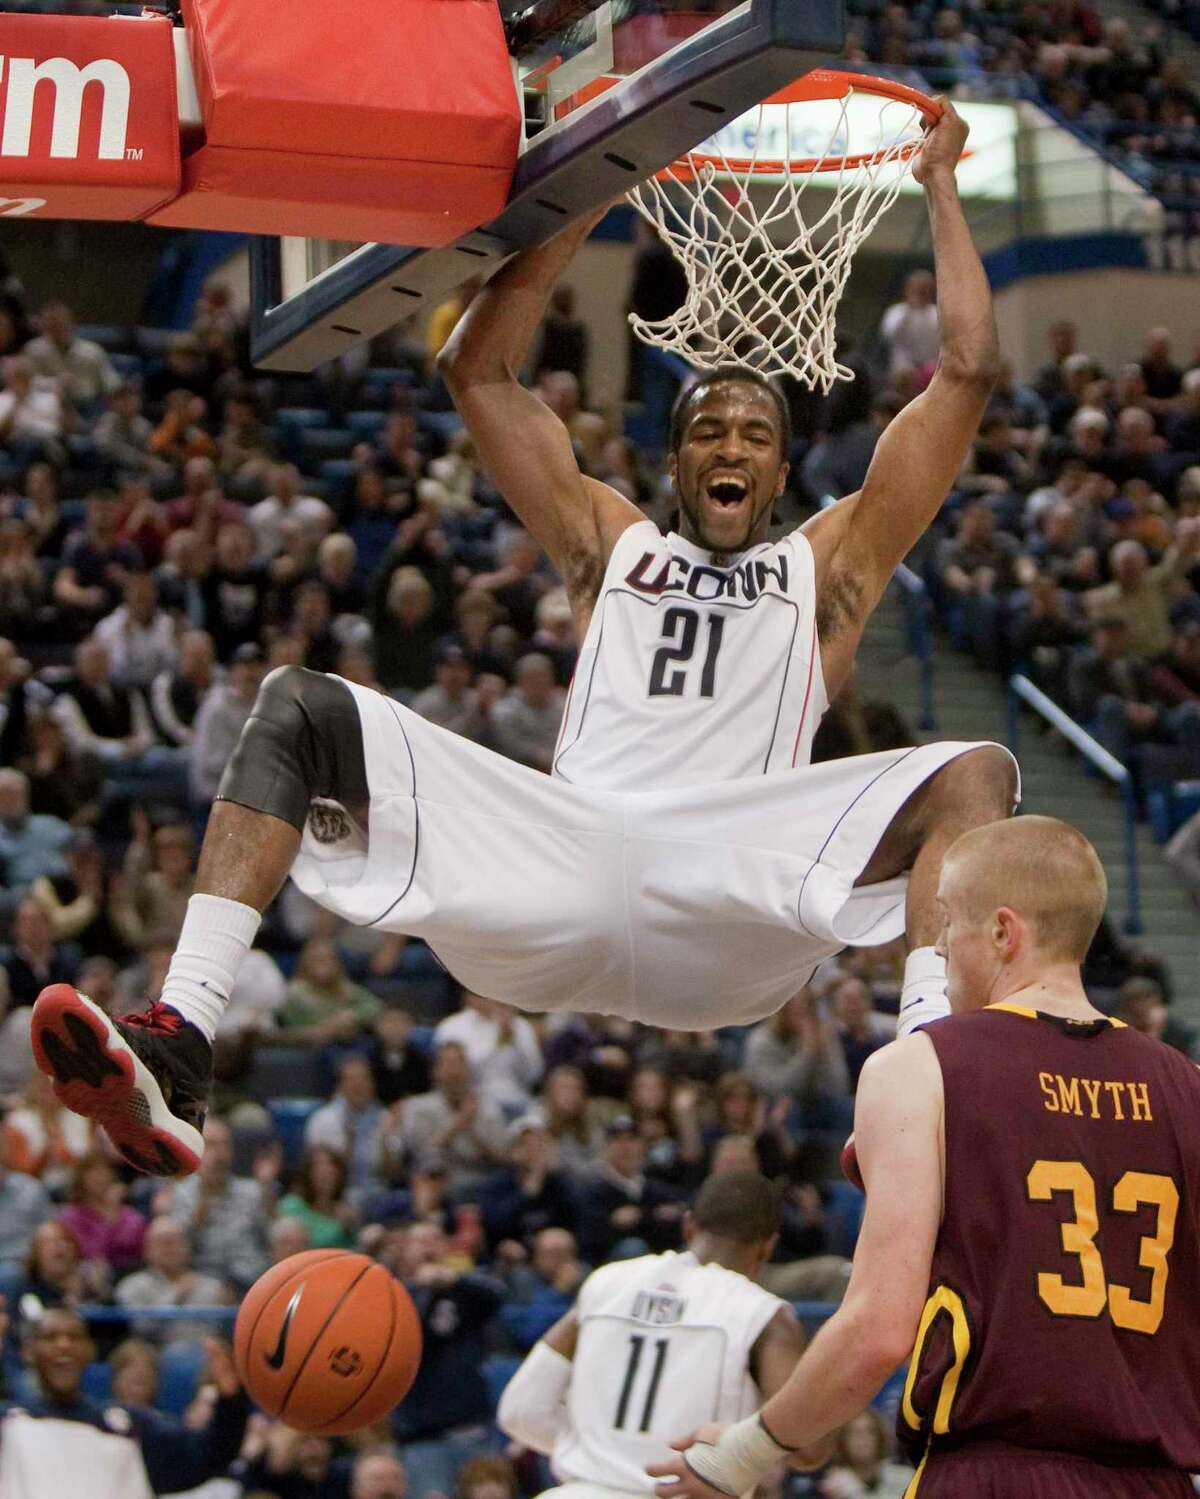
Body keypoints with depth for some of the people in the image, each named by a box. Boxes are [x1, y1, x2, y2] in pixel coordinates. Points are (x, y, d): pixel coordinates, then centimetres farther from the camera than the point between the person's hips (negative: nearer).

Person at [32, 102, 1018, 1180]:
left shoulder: (828, 566, 27)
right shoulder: (611, 543, 32)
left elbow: (968, 371, 25)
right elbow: (480, 369, 29)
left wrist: (940, 187, 30)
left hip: (735, 911, -2)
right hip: (567, 862, 2)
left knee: (973, 772, -25)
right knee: (300, 709, -13)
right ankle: (176, 1057, -32)